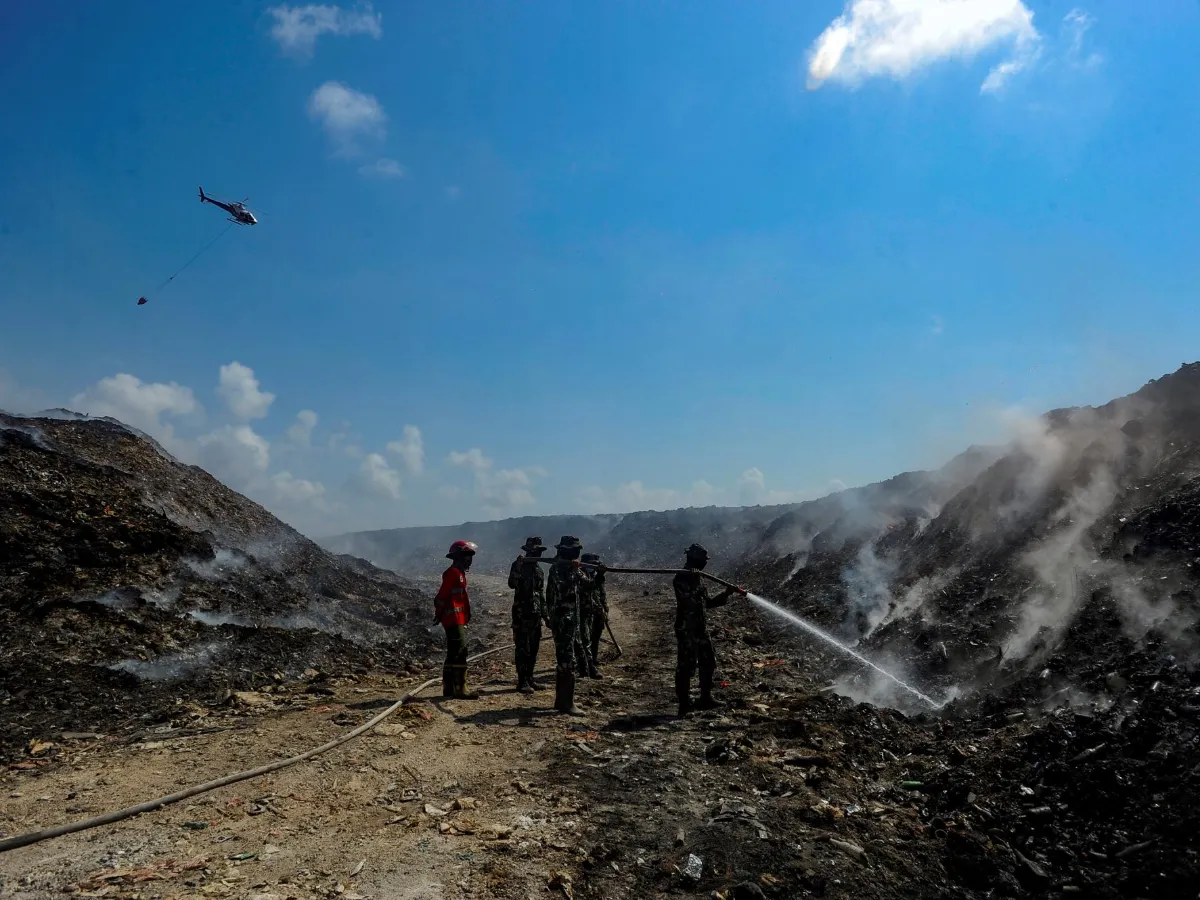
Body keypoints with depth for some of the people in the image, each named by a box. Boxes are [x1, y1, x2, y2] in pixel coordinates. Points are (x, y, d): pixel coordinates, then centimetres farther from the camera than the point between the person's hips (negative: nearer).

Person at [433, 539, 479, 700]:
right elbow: (441, 596, -18)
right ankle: (459, 690, -11)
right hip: (454, 619, -11)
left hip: (458, 620, 11)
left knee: (454, 655, 13)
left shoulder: (458, 573, 19)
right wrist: (439, 615, -14)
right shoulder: (454, 573, -14)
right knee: (460, 653, -11)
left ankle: (449, 689, 19)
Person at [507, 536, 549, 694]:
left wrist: (545, 614, 16)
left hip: (535, 615, 8)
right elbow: (512, 584, -25)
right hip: (522, 614, -8)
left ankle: (529, 678, 21)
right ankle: (522, 681, 0)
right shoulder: (519, 566, -9)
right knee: (523, 648, -5)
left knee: (533, 648, 12)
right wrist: (517, 567, -33)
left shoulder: (539, 570, 14)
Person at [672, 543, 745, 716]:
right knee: (686, 665, -6)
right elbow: (689, 597, -28)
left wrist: (726, 594, 17)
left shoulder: (697, 578, 16)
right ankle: (684, 703, 0)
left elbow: (708, 602, 22)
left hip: (700, 627, 10)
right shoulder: (682, 578, -12)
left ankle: (705, 698, 25)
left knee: (708, 662, 14)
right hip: (686, 628, -10)